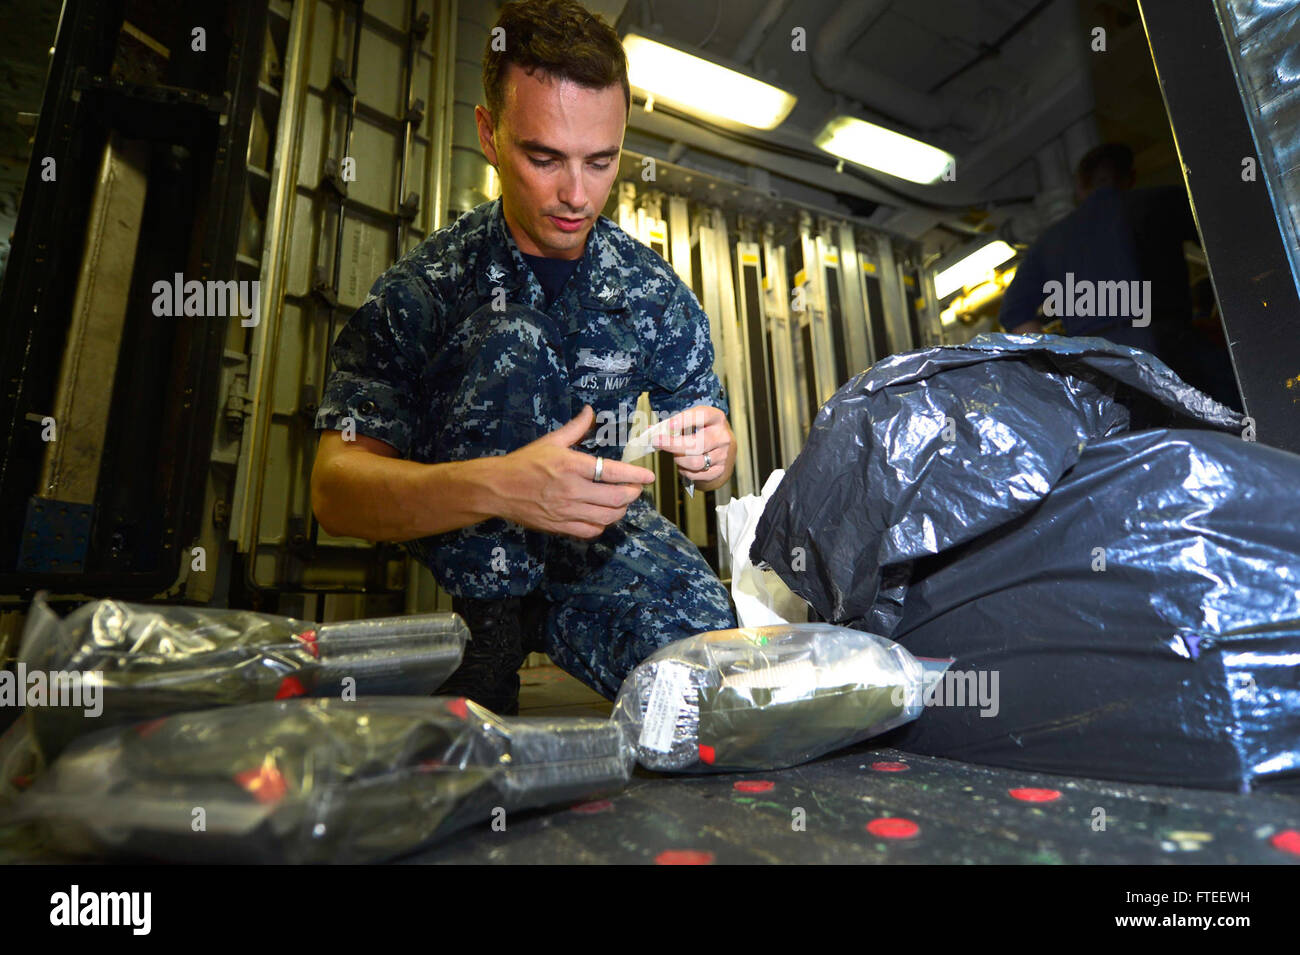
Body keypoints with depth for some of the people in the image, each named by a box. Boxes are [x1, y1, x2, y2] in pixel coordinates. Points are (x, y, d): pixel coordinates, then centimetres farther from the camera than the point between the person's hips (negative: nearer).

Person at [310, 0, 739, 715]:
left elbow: (706, 428, 6)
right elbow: (333, 489, -19)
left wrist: (712, 454, -21)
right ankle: (491, 632, -19)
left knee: (710, 635, -27)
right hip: (469, 555, -1)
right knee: (508, 341, -24)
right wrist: (494, 487, -39)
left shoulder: (653, 289, 0)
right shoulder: (427, 286, -11)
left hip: (601, 538, 2)